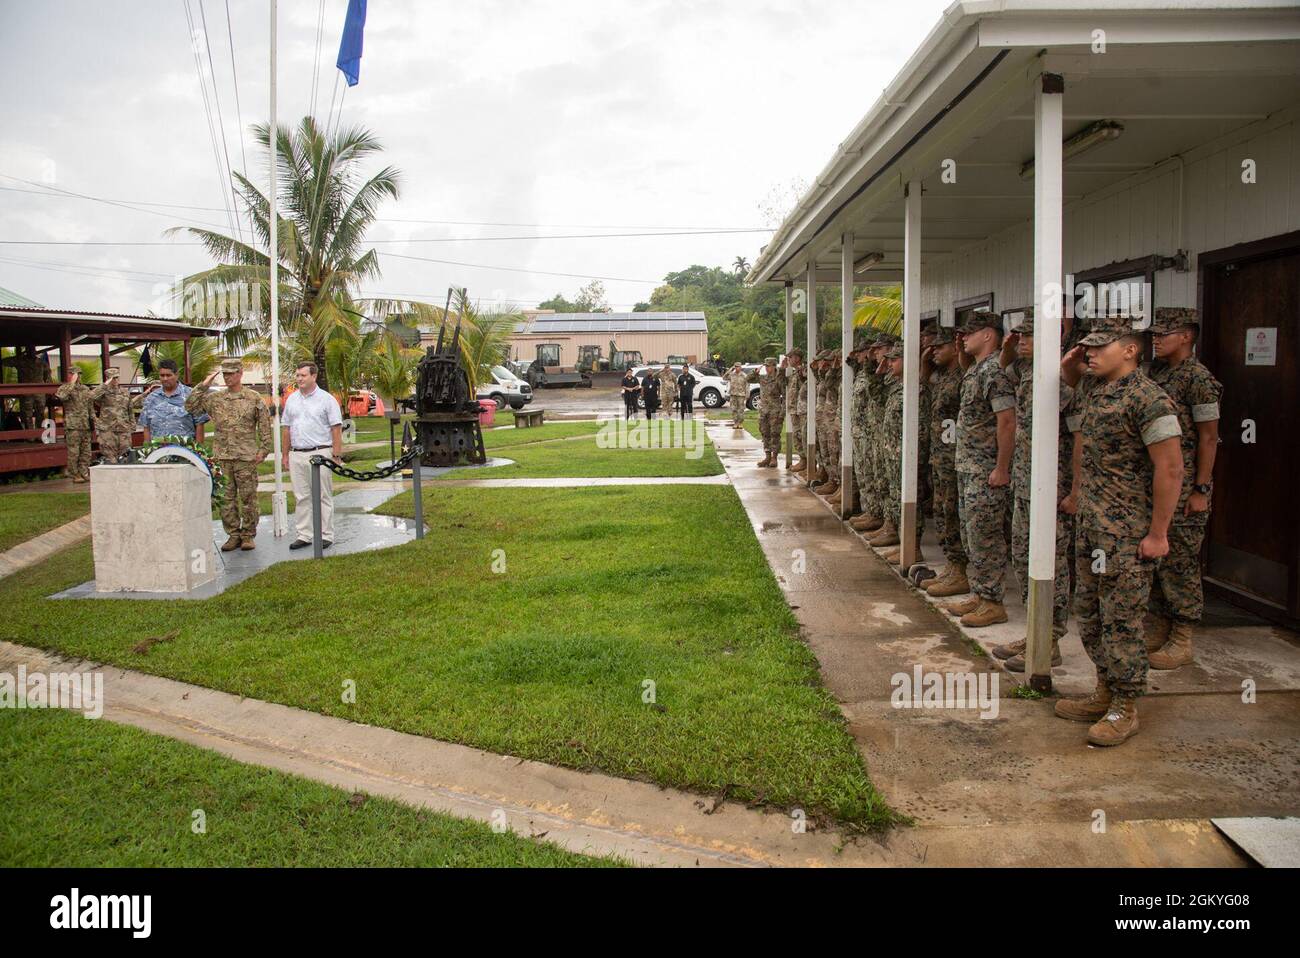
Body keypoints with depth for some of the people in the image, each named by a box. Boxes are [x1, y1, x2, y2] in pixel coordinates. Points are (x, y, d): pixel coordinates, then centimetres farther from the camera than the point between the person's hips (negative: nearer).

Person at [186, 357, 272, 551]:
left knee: (248, 498, 1)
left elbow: (265, 426, 3)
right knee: (226, 498, 6)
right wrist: (203, 385, 0)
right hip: (221, 457, 3)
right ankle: (233, 535, 15)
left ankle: (248, 535, 11)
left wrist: (263, 450, -3)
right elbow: (190, 407, 5)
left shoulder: (254, 398, 2)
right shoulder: (214, 398, 10)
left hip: (246, 457, -3)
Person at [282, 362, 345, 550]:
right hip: (296, 455, 5)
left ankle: (326, 535, 5)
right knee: (301, 497, 8)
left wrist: (337, 455, -11)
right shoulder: (291, 400, 14)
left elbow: (336, 429, -5)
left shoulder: (326, 399, -2)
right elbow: (286, 429, 17)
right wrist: (285, 455, 12)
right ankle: (304, 535, 15)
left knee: (323, 497, -1)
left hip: (320, 453, -5)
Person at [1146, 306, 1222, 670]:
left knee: (1179, 563, -2)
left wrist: (1202, 490, -15)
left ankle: (1182, 641, 8)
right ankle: (1161, 630, 24)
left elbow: (1208, 437, -12)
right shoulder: (1154, 373, 12)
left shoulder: (1198, 378, -11)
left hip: (1183, 487, -8)